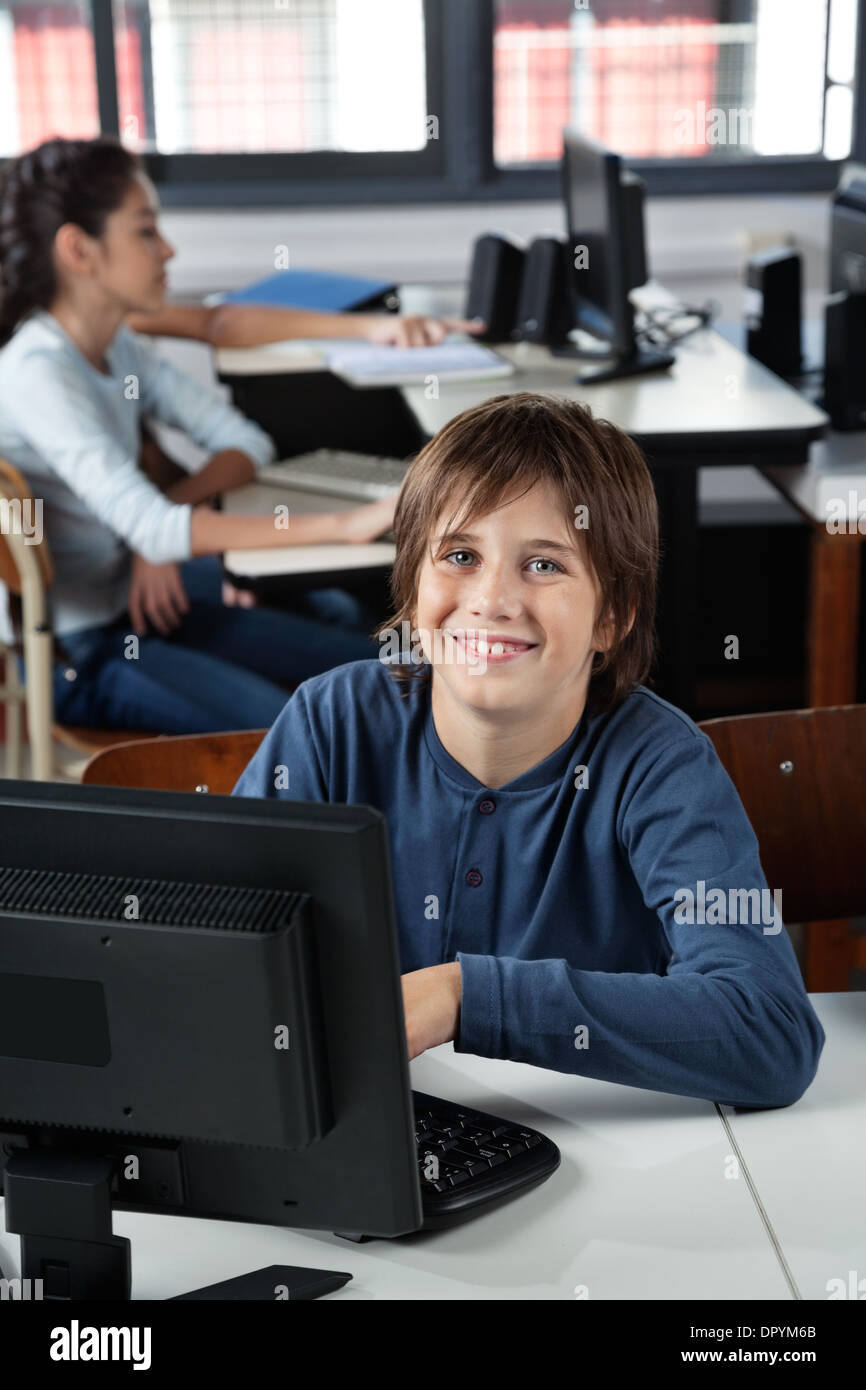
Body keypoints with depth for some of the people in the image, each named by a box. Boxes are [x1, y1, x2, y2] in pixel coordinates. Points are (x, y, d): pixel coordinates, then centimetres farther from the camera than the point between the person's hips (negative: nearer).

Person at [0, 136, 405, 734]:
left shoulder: (121, 351, 4)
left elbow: (247, 444, 7)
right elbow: (150, 528, -32)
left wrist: (169, 509, -15)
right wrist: (343, 525, -34)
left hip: (134, 606, 9)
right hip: (75, 655, -9)